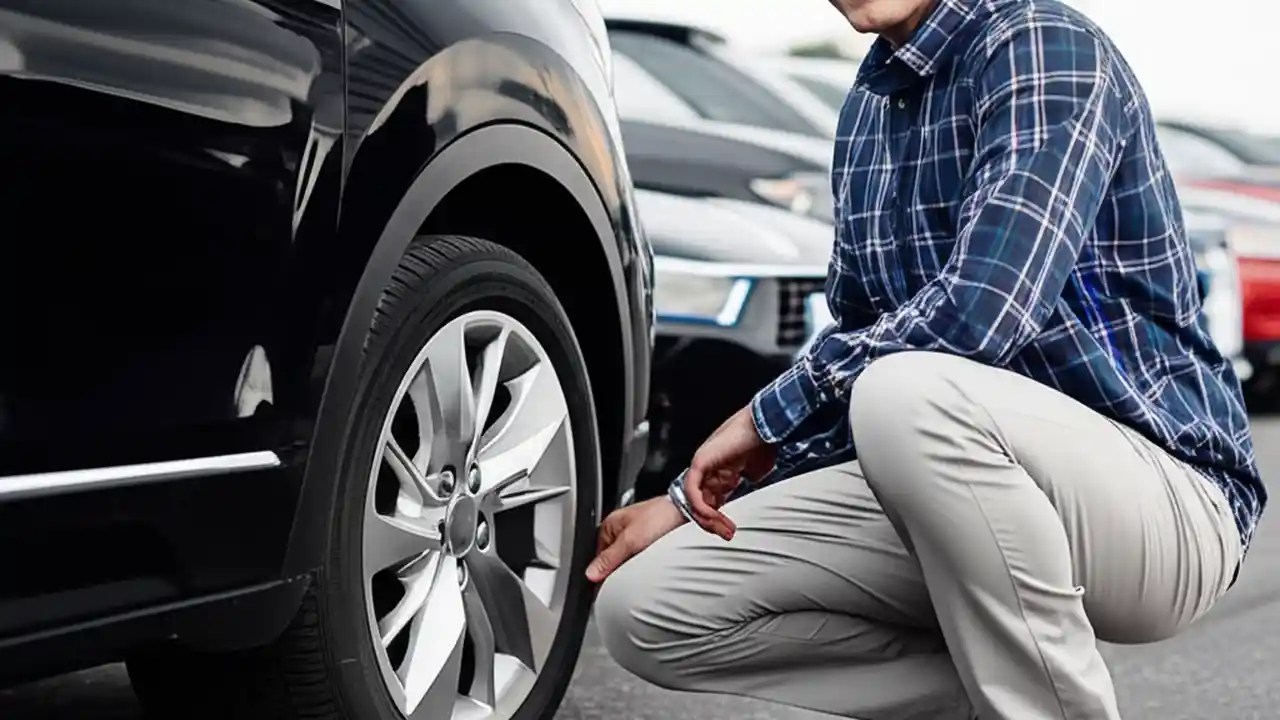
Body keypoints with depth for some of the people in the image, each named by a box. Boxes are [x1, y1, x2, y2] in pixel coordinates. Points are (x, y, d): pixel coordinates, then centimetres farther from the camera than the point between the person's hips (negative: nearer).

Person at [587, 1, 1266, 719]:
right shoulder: (868, 106, 11)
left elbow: (979, 312, -28)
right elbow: (858, 351, 18)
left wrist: (769, 415, -15)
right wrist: (697, 496, 9)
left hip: (1164, 496, -7)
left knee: (910, 391, -38)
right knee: (644, 605, -3)